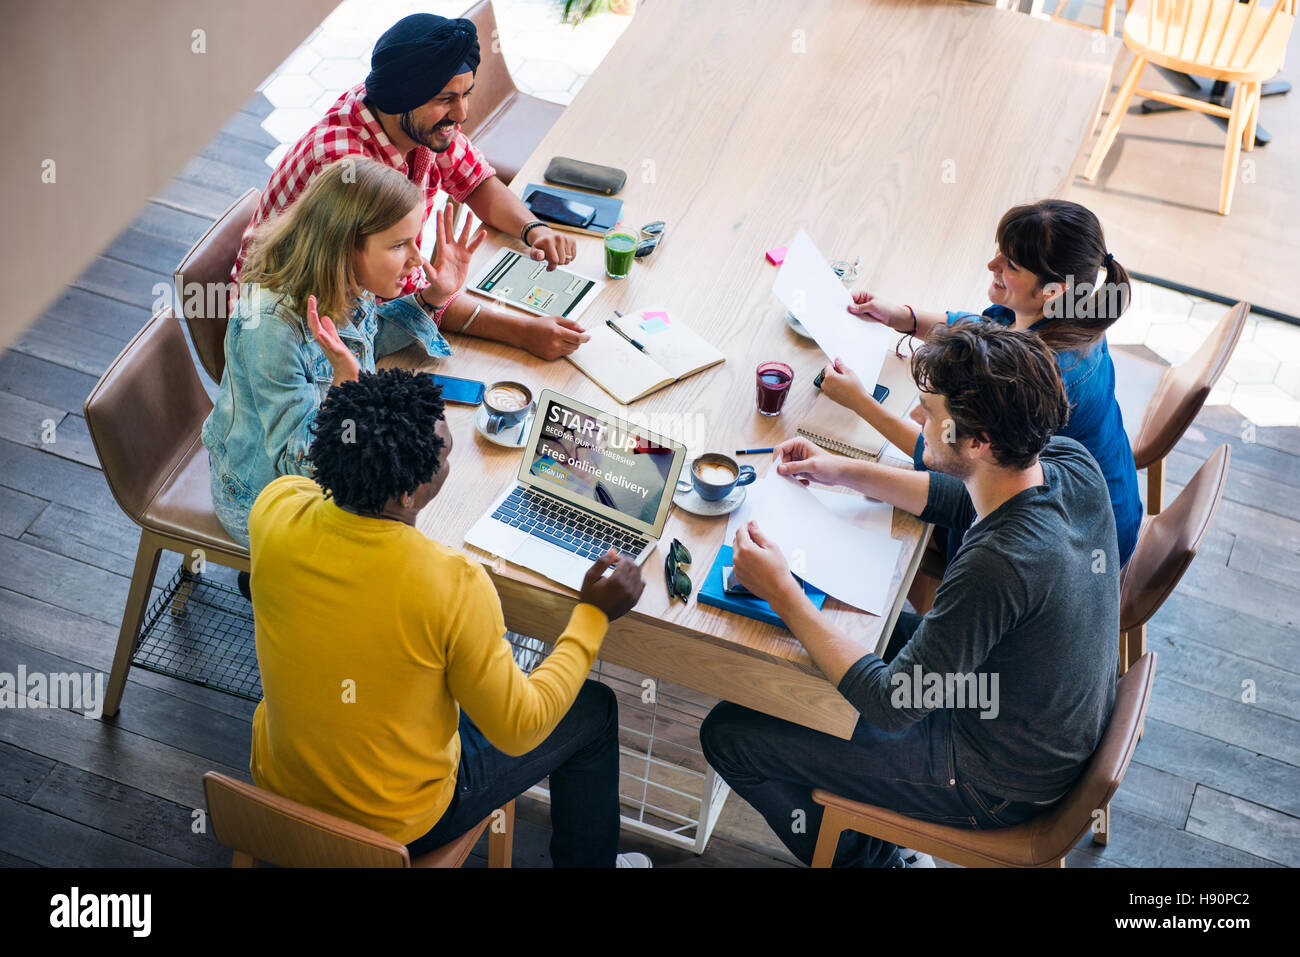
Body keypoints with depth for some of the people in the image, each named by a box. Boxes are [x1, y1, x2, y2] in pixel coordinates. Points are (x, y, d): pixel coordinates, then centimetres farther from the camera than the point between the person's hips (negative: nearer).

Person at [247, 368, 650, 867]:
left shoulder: (275, 511, -21)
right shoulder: (454, 583, -35)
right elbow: (518, 730, -20)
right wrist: (594, 614, -12)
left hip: (278, 781, 5)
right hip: (400, 824, -5)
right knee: (595, 711, 15)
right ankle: (587, 862, 39)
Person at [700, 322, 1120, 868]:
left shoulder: (996, 566, -39)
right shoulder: (1070, 461, -13)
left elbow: (891, 706, -28)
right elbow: (965, 500, 10)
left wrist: (782, 593, -22)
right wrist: (844, 472, 6)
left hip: (996, 784, -8)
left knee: (729, 734, 0)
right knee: (867, 625, 28)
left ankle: (866, 860, 23)